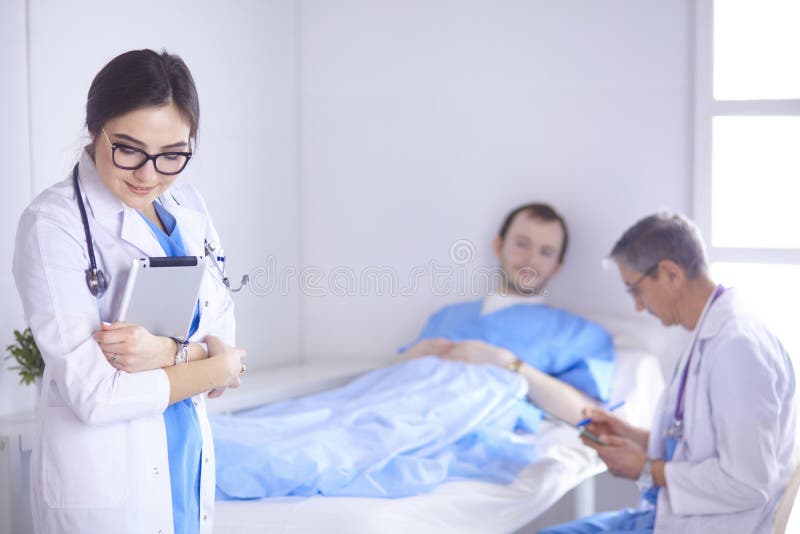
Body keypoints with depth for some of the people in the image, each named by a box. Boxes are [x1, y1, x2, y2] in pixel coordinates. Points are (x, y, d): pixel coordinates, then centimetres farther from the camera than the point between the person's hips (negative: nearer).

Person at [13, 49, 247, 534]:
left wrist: (168, 351, -21)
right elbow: (95, 396, -21)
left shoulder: (187, 206, 3)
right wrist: (216, 367, -10)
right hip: (103, 482, -6)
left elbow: (224, 336, 0)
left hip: (189, 457, 6)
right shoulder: (54, 223, -16)